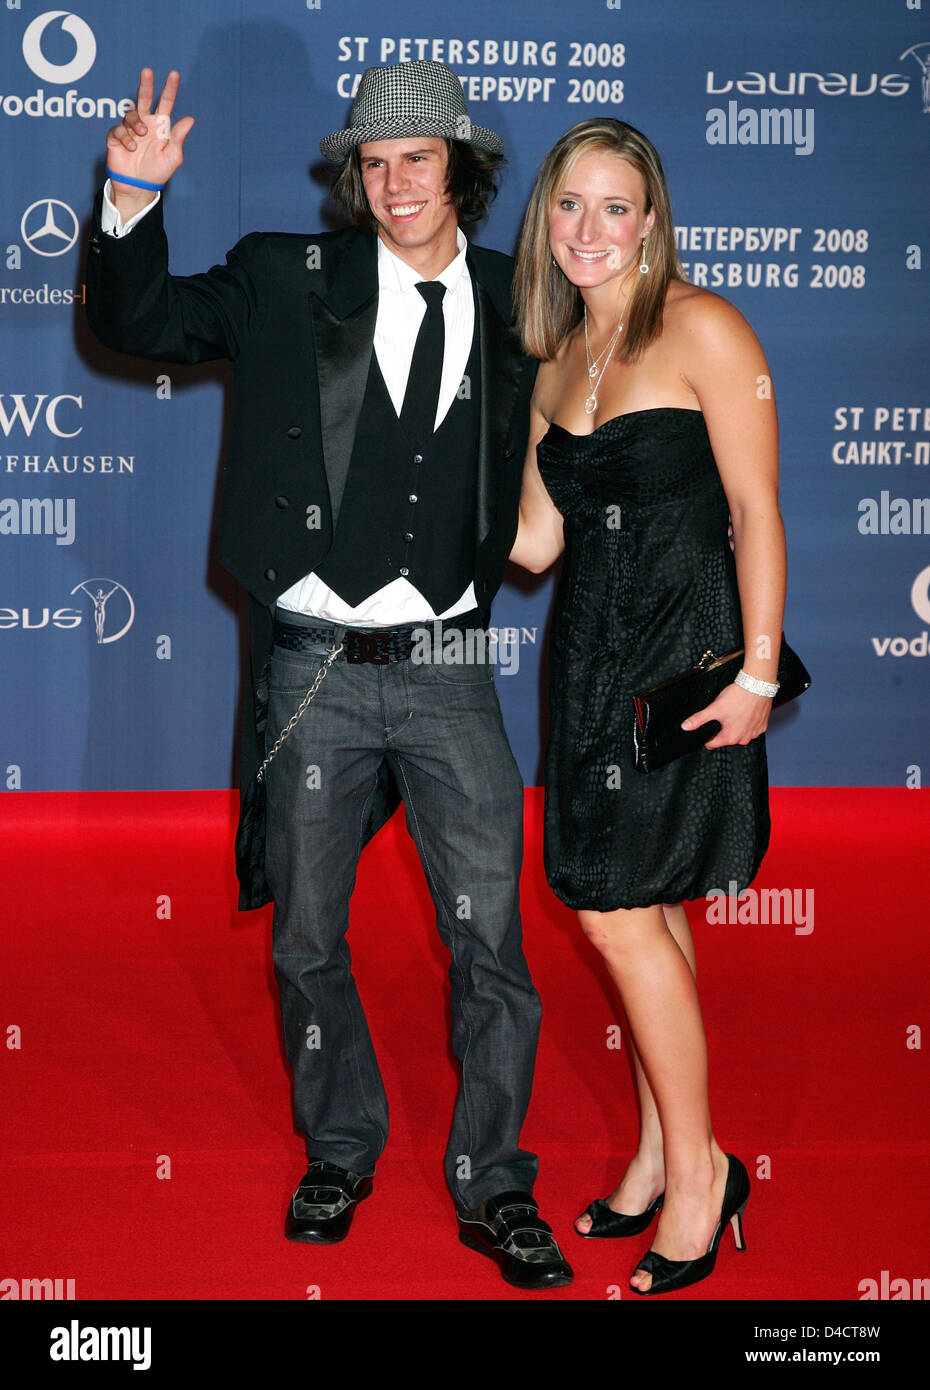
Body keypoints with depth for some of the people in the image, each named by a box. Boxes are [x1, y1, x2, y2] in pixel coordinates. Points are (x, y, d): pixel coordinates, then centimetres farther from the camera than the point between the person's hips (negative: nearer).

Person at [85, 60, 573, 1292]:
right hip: (316, 668, 0)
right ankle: (342, 1152, 33)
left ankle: (493, 1189, 17)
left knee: (491, 938, 0)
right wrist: (134, 203, -12)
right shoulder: (288, 282, 2)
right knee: (307, 938, 11)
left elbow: (535, 462, 18)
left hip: (448, 667, 0)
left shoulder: (508, 304, 5)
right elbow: (138, 324, 3)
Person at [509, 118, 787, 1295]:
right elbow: (532, 539, 11)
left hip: (682, 648, -7)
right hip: (590, 654, 7)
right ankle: (658, 1153, 24)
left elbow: (755, 510, -10)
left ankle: (697, 1167, 8)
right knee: (639, 909, 11)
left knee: (618, 910, -8)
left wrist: (757, 672, -15)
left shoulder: (701, 328, -7)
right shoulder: (556, 360, 13)